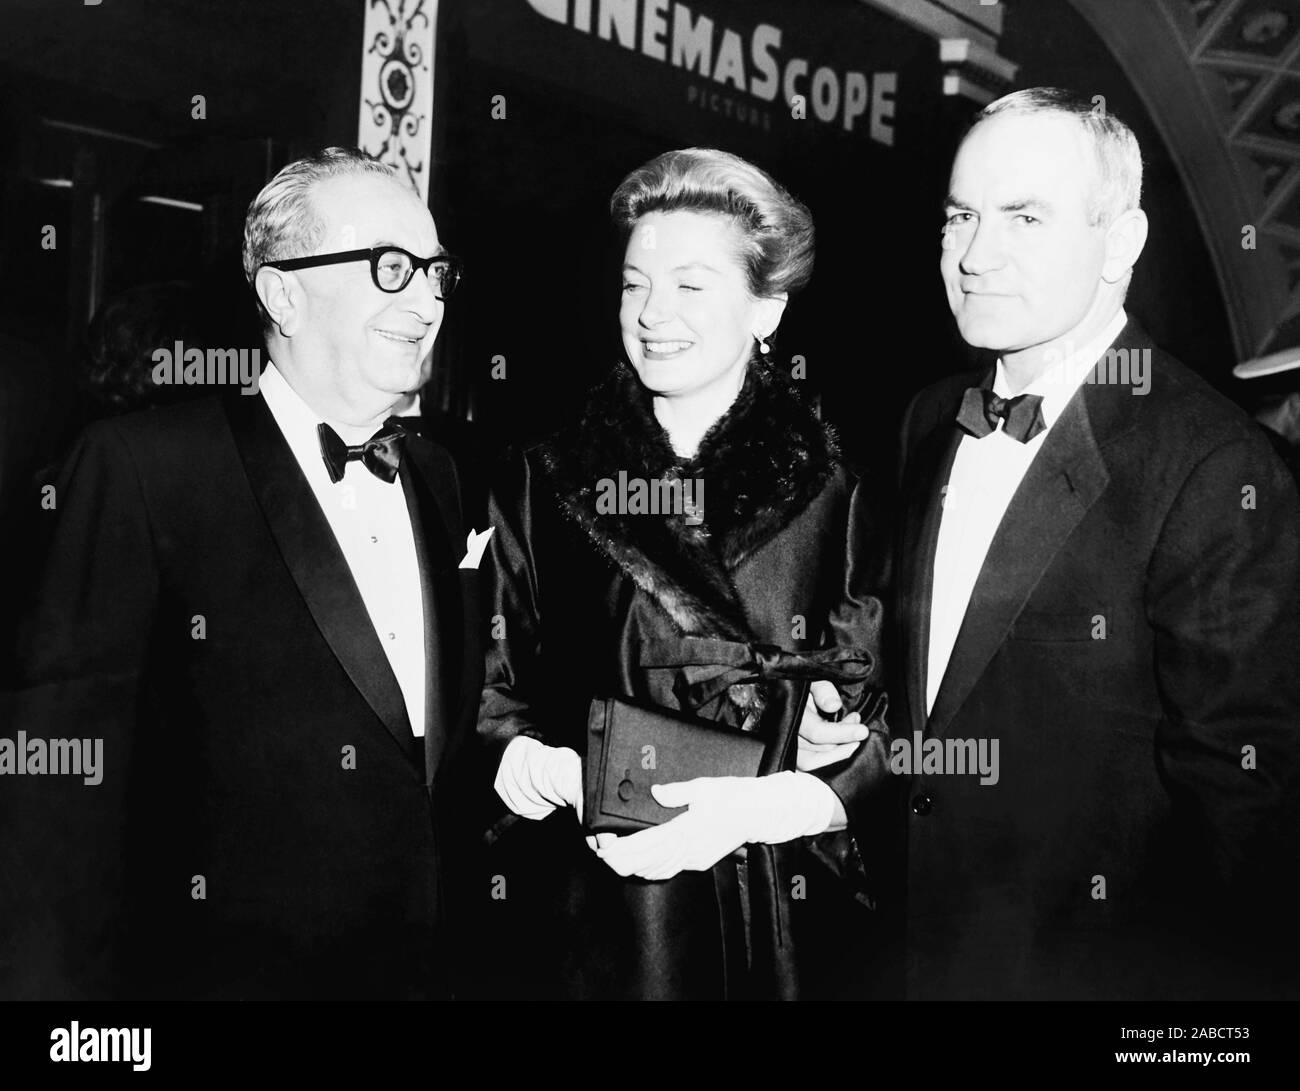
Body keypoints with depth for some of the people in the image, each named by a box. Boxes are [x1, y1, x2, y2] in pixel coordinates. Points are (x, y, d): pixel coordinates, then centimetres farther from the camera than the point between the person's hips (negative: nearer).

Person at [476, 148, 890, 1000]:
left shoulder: (838, 491, -3)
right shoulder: (543, 487, 4)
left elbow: (893, 722, -4)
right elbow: (496, 690, 7)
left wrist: (768, 806, -18)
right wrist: (533, 763, -12)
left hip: (783, 918, -1)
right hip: (591, 913, 2)